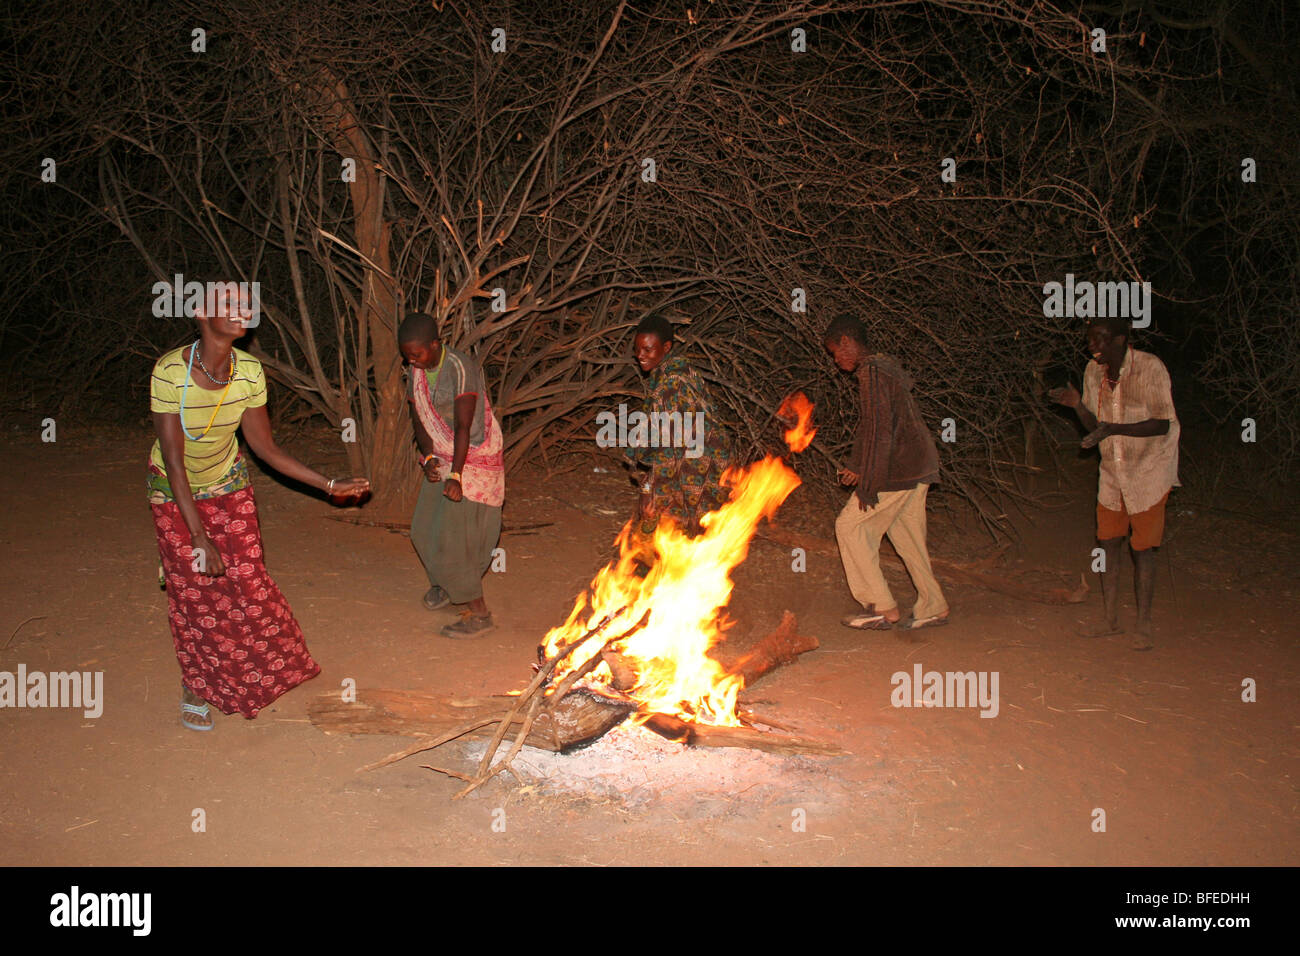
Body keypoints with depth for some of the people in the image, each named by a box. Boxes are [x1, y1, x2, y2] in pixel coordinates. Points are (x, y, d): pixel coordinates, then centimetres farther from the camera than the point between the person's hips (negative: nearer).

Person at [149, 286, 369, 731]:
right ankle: (195, 687, 26)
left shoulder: (249, 371, -19)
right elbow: (174, 460, -29)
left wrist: (329, 485, -10)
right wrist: (199, 538, -30)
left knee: (246, 579, 4)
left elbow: (265, 446, -8)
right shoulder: (170, 371, -31)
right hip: (175, 491, -3)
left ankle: (254, 672, 30)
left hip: (229, 484, 3)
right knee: (192, 591, 3)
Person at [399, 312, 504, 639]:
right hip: (441, 457, 8)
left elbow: (463, 426, -26)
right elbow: (418, 417, 5)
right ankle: (446, 581, 43)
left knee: (454, 535, -10)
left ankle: (479, 612, 0)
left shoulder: (460, 367, -23)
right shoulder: (417, 371, 1)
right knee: (426, 528, 16)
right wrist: (428, 457, -11)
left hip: (474, 458, -8)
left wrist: (456, 475, -31)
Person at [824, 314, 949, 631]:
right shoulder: (885, 367, 18)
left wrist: (868, 484, -20)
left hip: (900, 468, -10)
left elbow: (880, 430, -21)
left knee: (850, 525, -2)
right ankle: (933, 608, 21)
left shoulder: (872, 371, -14)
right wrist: (861, 470, 25)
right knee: (905, 533, 15)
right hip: (919, 465, 10)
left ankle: (882, 608, 1)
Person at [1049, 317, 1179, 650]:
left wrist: (1114, 429, -32)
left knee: (1142, 548, -2)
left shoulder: (1150, 368, -18)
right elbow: (1094, 427, 6)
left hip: (1148, 471, -6)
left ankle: (1143, 625, 10)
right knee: (1107, 542, 7)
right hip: (1112, 472, 6)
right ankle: (1111, 620, 19)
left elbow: (1162, 424, -22)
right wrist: (1077, 404, -13)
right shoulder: (1094, 371, 0)